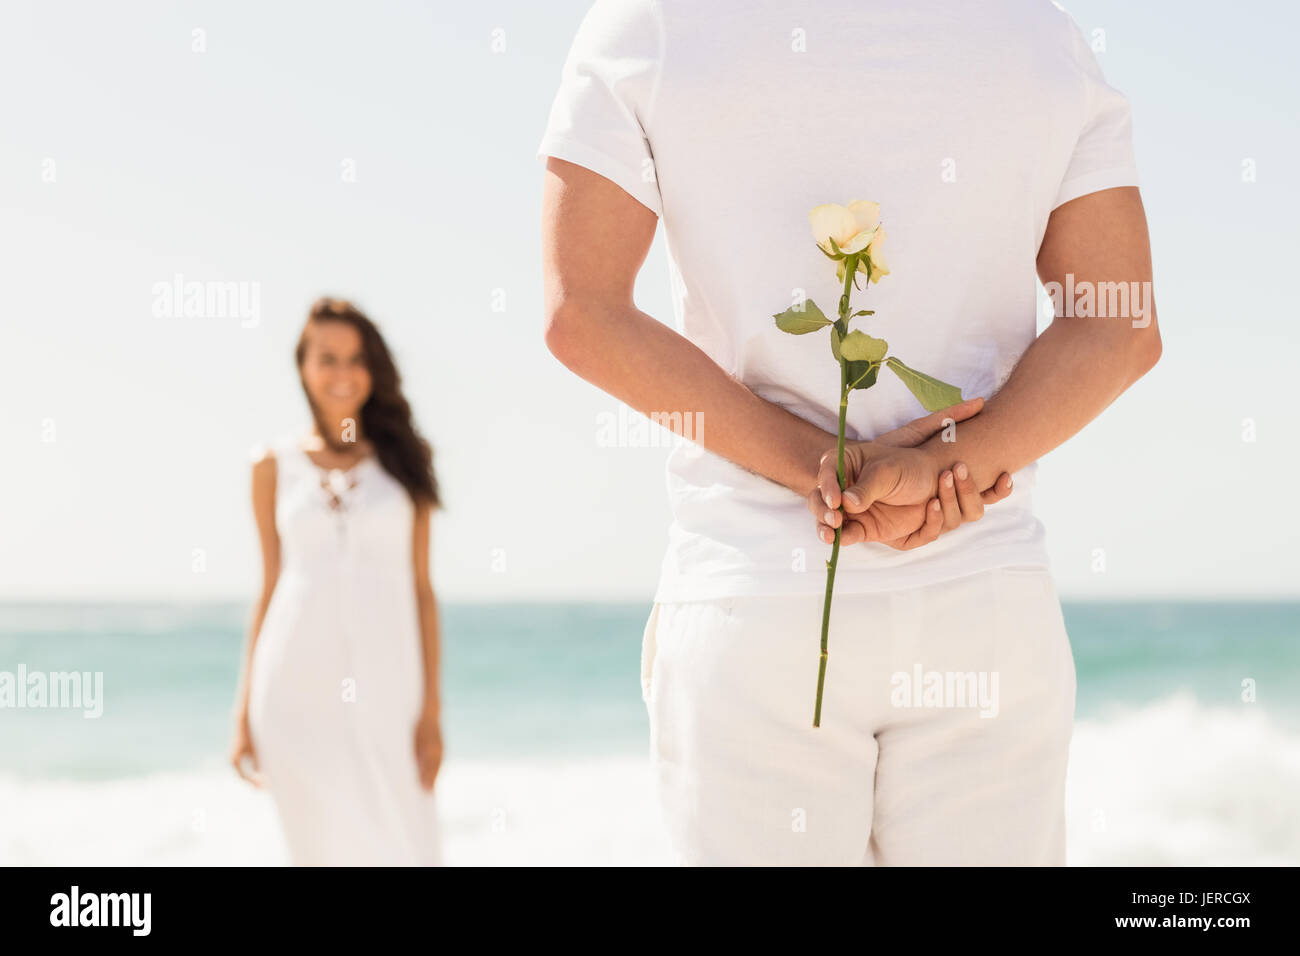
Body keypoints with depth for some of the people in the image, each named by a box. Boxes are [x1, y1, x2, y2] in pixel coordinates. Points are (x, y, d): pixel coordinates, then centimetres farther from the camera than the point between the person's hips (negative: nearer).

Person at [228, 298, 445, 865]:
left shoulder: (401, 465, 8)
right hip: (296, 689, 0)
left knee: (402, 849, -4)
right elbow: (270, 588, 11)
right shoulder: (275, 468, 8)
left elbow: (421, 589, 6)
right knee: (329, 849, -1)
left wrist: (431, 708, -1)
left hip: (383, 687, 0)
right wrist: (244, 712, 6)